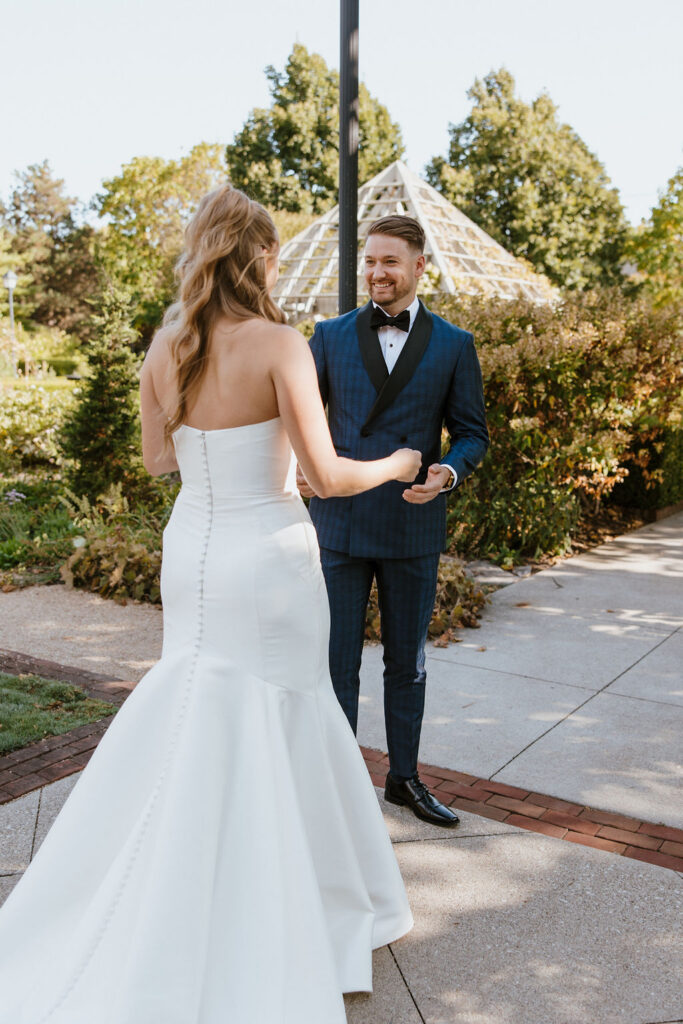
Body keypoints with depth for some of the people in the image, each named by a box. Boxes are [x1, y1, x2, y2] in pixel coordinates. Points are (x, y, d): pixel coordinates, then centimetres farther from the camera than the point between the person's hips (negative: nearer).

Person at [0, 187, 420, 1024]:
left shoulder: (164, 348, 0)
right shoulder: (279, 344, -17)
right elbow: (327, 476, -17)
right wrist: (396, 465, 2)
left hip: (190, 554, 6)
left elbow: (157, 459, 11)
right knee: (275, 733, 10)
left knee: (191, 726, 21)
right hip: (268, 557, -5)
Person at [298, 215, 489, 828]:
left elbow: (472, 432, 4)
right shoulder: (331, 336, 5)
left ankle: (404, 777, 32)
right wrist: (299, 464, -13)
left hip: (413, 528, 0)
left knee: (407, 662, 14)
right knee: (337, 663, 5)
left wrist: (447, 473, -17)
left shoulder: (454, 346, 3)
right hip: (339, 524, 0)